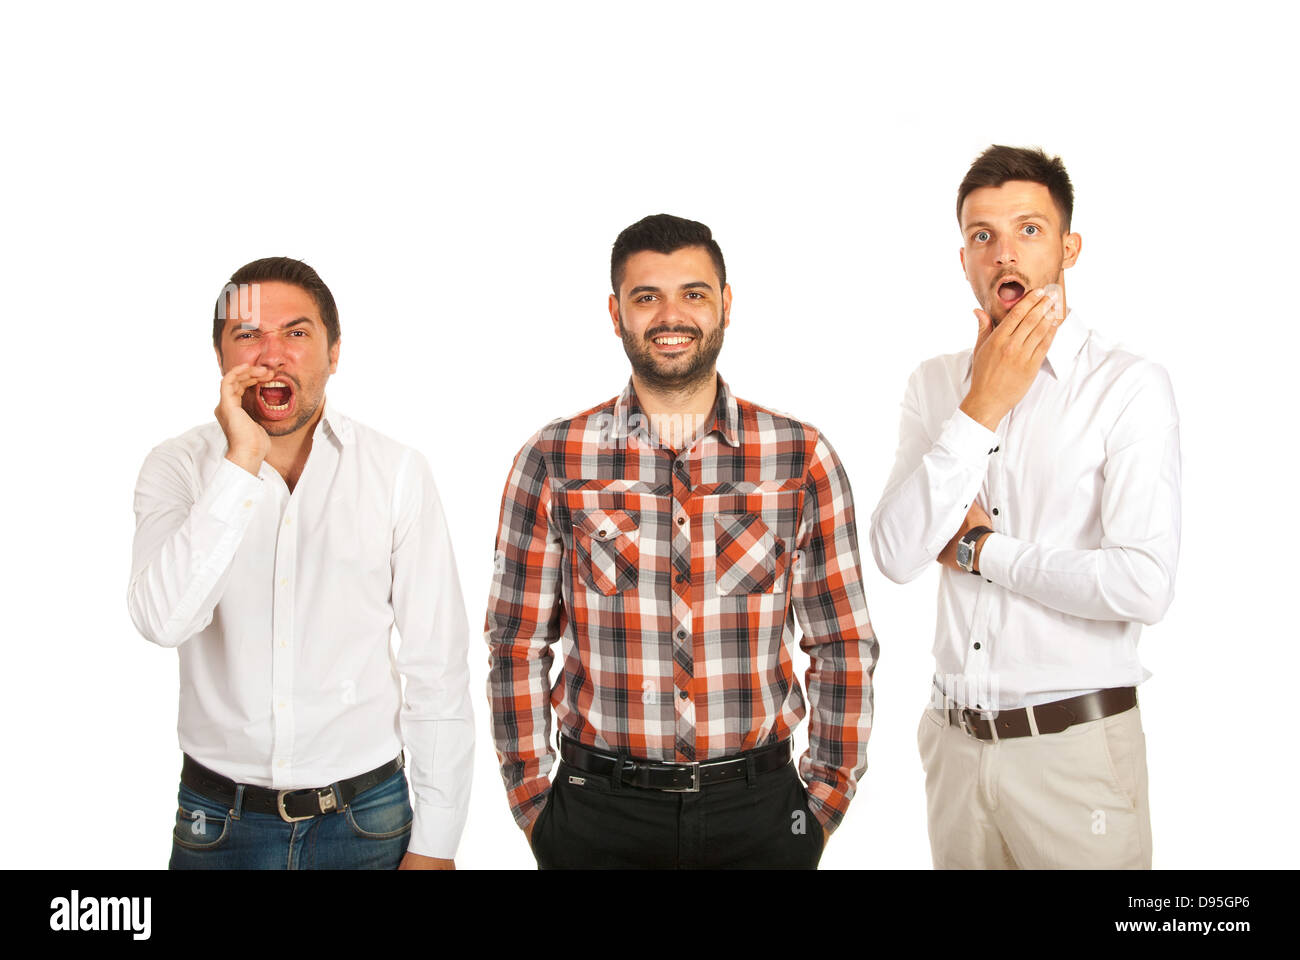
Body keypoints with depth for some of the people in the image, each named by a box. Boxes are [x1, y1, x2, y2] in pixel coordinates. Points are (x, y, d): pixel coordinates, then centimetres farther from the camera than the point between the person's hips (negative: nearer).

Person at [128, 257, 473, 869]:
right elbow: (162, 620, -21)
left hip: (367, 818, 0)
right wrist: (240, 461, -24)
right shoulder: (178, 466, -4)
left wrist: (435, 844, -5)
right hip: (219, 820, 1)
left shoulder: (397, 472, -6)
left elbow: (437, 669, -5)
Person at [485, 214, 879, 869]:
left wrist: (826, 800, 1)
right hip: (598, 816, 0)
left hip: (758, 813, 1)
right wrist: (533, 803, 0)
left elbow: (843, 647, 3)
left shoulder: (802, 458, -1)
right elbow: (517, 647, 2)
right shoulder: (553, 460, -2)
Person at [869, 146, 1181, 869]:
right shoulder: (935, 384, 5)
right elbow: (897, 556, -8)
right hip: (955, 739, 4)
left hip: (1075, 747, -4)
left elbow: (1145, 586, -20)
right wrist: (981, 407, -14)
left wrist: (980, 550, -10)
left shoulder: (1129, 385, -10)